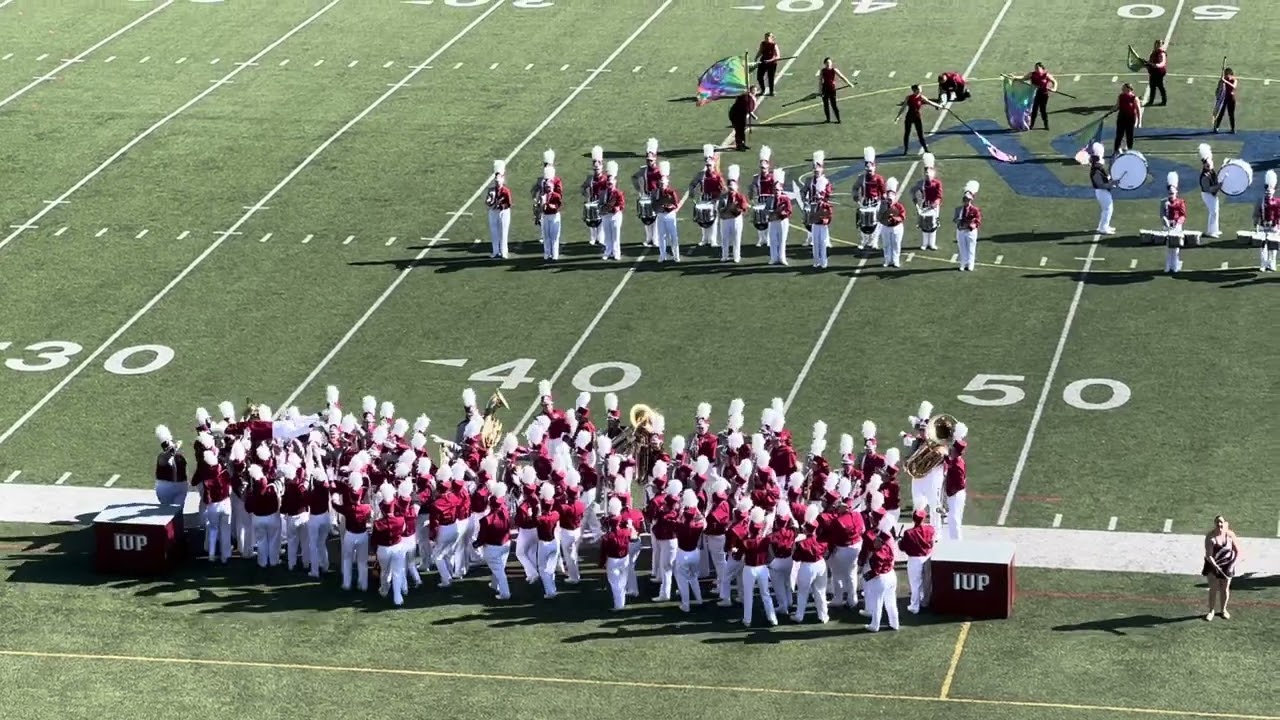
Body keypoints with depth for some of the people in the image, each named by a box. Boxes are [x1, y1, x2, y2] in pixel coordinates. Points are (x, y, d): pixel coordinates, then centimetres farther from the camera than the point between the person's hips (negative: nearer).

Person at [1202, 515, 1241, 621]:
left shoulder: (1230, 535, -14)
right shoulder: (1210, 536, -21)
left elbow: (1238, 552, -8)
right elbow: (1208, 555, -23)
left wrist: (1232, 565, -18)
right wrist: (1216, 566, -32)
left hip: (1227, 564, 2)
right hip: (1213, 564, -2)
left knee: (1225, 589, 12)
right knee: (1213, 588, -7)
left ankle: (1223, 610, 31)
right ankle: (1211, 611, 8)